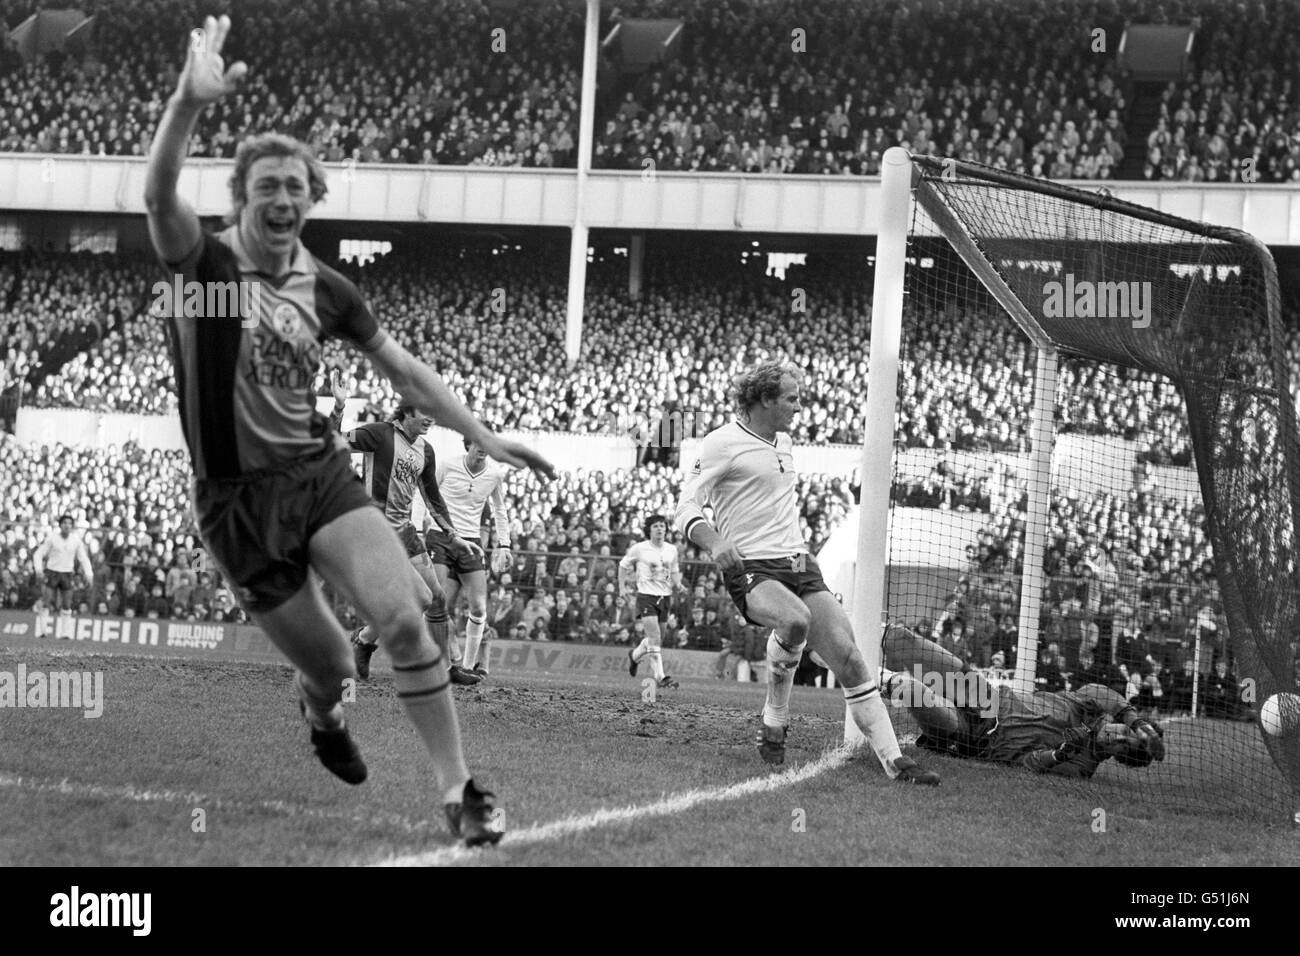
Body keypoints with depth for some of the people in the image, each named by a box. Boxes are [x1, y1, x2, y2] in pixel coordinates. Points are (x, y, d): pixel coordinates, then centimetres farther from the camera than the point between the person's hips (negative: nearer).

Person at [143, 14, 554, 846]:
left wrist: (484, 437, 9)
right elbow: (159, 195, -30)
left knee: (402, 616, -20)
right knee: (333, 666, 2)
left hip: (320, 471, 3)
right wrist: (189, 104, -48)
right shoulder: (204, 263, -9)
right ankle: (323, 712, 43)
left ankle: (458, 787, -9)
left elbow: (401, 366, 14)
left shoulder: (324, 287, 4)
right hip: (239, 497, -3)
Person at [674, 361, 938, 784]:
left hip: (798, 563, 7)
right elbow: (686, 507, -11)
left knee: (848, 658, -7)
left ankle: (893, 759, -6)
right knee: (795, 620, -37)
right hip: (751, 570, -7)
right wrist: (715, 544, -29)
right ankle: (773, 724, -17)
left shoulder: (783, 441, 18)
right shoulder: (722, 443, -6)